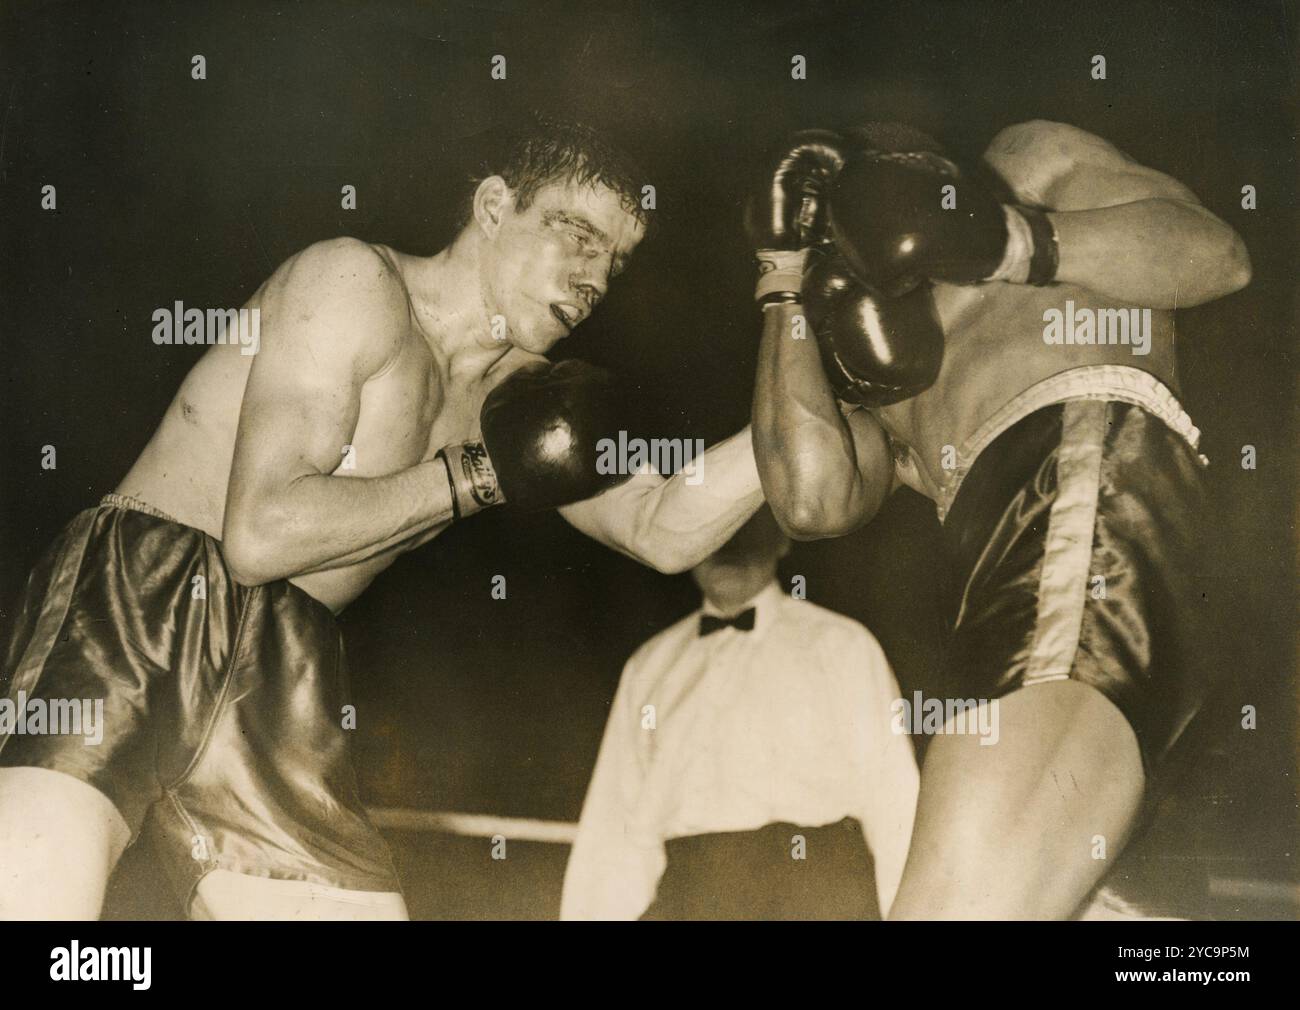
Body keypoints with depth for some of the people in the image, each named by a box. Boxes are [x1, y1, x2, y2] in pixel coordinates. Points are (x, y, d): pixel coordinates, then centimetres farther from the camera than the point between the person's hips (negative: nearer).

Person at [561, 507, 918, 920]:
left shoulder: (841, 647, 7)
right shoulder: (649, 666, 18)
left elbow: (893, 798, 1)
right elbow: (612, 825, 14)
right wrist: (593, 912, 4)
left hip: (815, 894, -3)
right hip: (682, 897, 3)